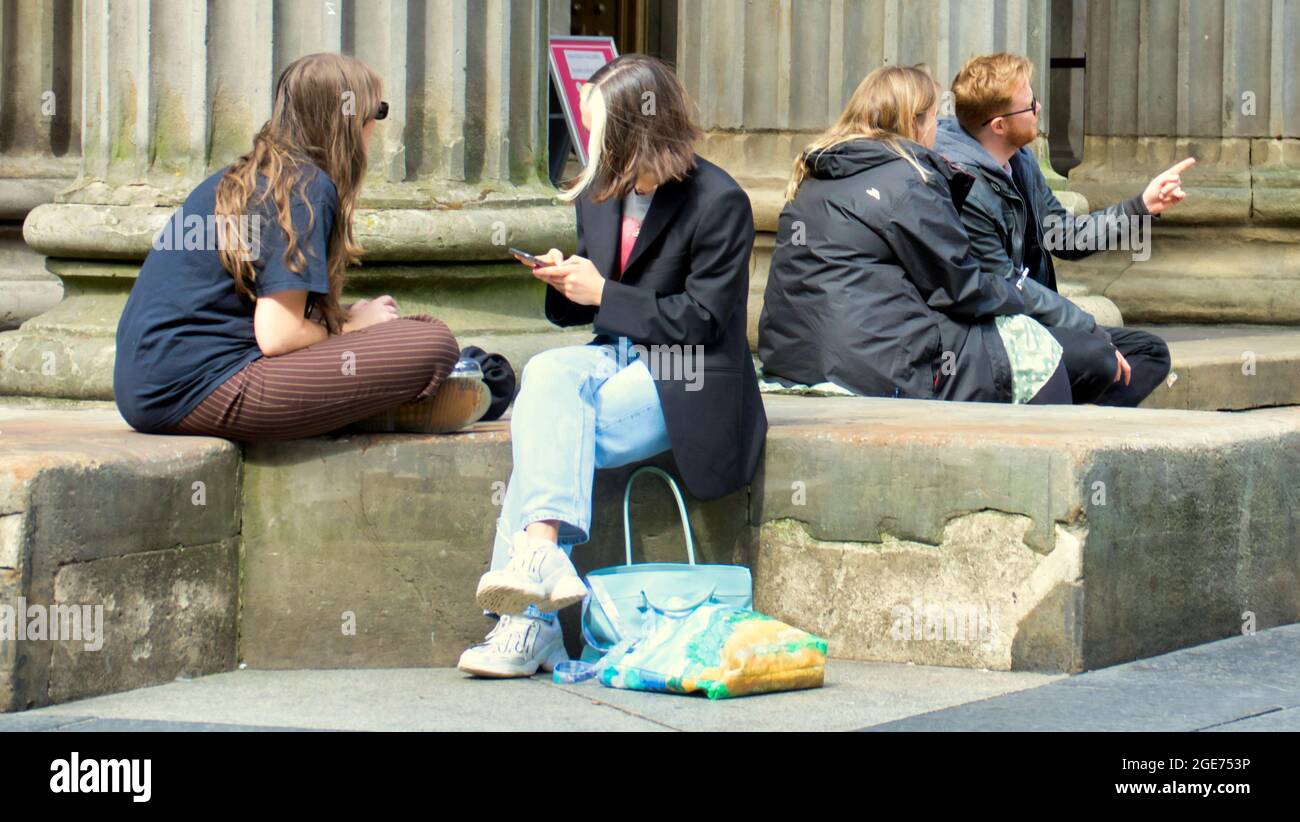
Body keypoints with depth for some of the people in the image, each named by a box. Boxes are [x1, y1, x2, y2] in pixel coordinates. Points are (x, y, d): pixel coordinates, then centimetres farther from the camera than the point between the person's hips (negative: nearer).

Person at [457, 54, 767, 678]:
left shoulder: (719, 201, -9)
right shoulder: (598, 194, 13)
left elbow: (703, 320, -13)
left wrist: (602, 293, -14)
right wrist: (564, 285, -2)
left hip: (686, 378, -7)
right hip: (615, 358, 7)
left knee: (541, 435, -28)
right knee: (547, 373, -29)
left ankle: (526, 626, -36)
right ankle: (543, 551, -42)